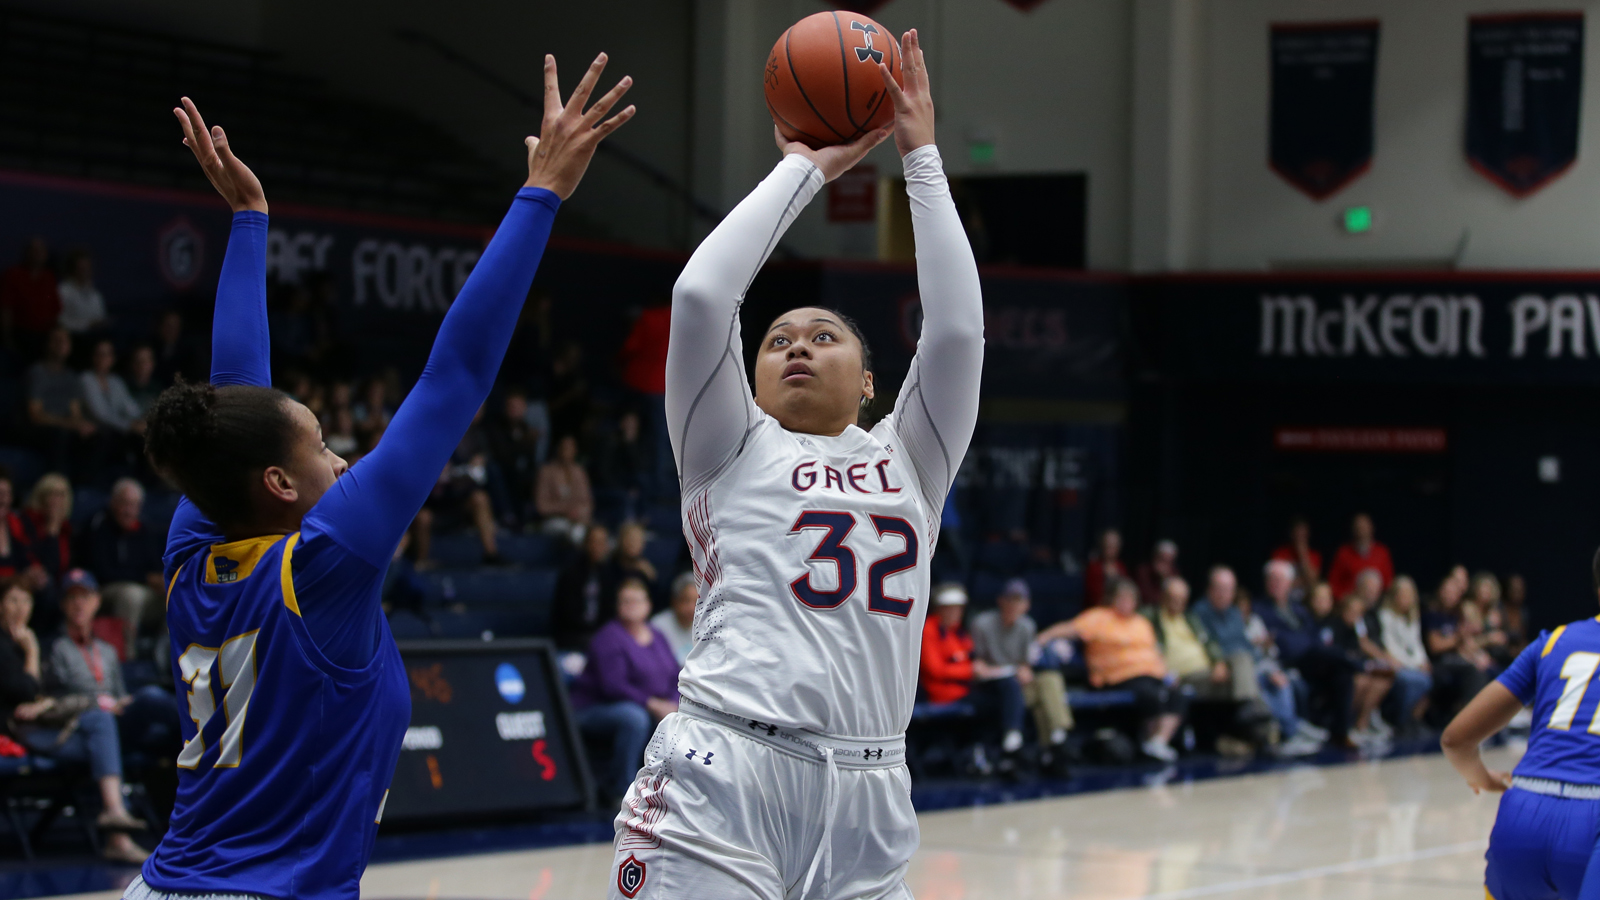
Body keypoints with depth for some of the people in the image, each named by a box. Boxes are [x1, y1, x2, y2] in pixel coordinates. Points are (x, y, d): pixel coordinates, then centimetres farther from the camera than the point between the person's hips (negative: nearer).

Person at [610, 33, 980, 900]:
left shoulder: (907, 462, 21)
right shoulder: (734, 454, 14)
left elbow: (956, 328, 8)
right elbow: (700, 296, 1)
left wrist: (921, 158, 12)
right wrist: (802, 170, 11)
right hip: (724, 786, -3)